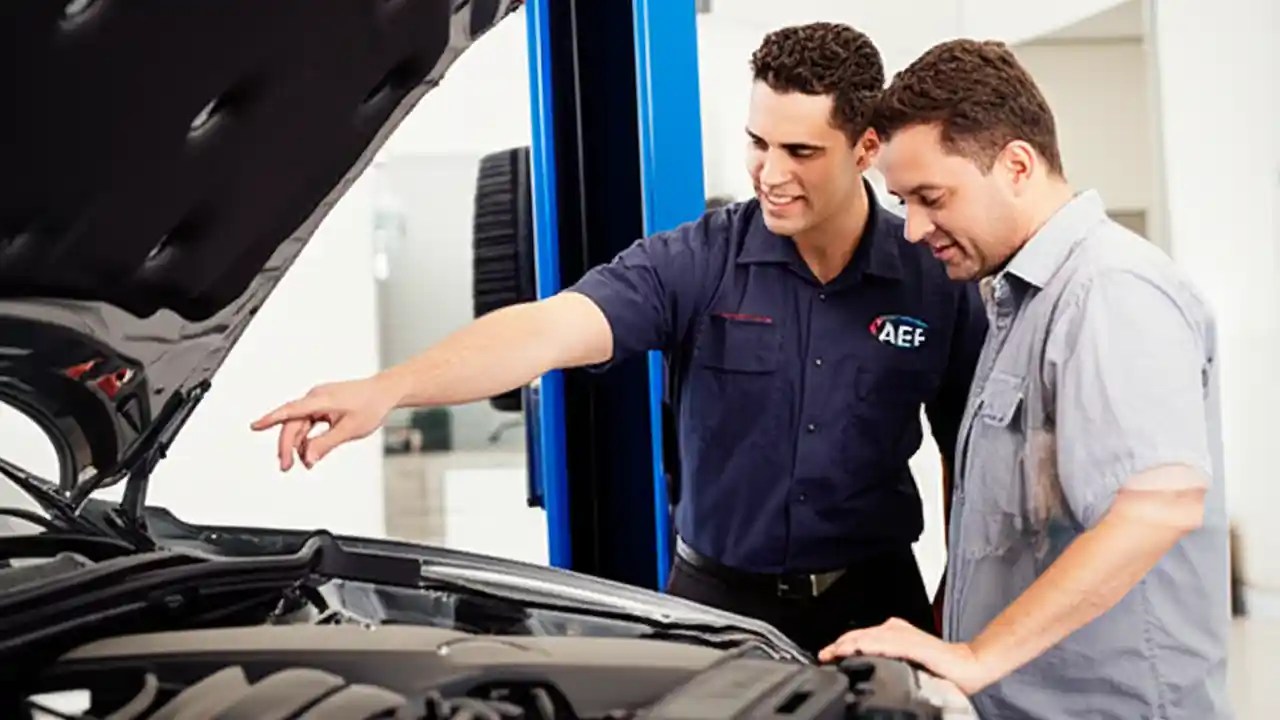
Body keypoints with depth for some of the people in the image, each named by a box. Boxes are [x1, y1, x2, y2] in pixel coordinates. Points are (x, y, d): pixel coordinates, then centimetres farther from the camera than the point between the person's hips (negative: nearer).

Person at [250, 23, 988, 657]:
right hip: (718, 595, -1)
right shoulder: (693, 262, -12)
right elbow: (549, 328, -27)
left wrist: (954, 621, -2)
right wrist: (388, 387, -41)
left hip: (872, 600, 1)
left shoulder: (938, 279, -6)